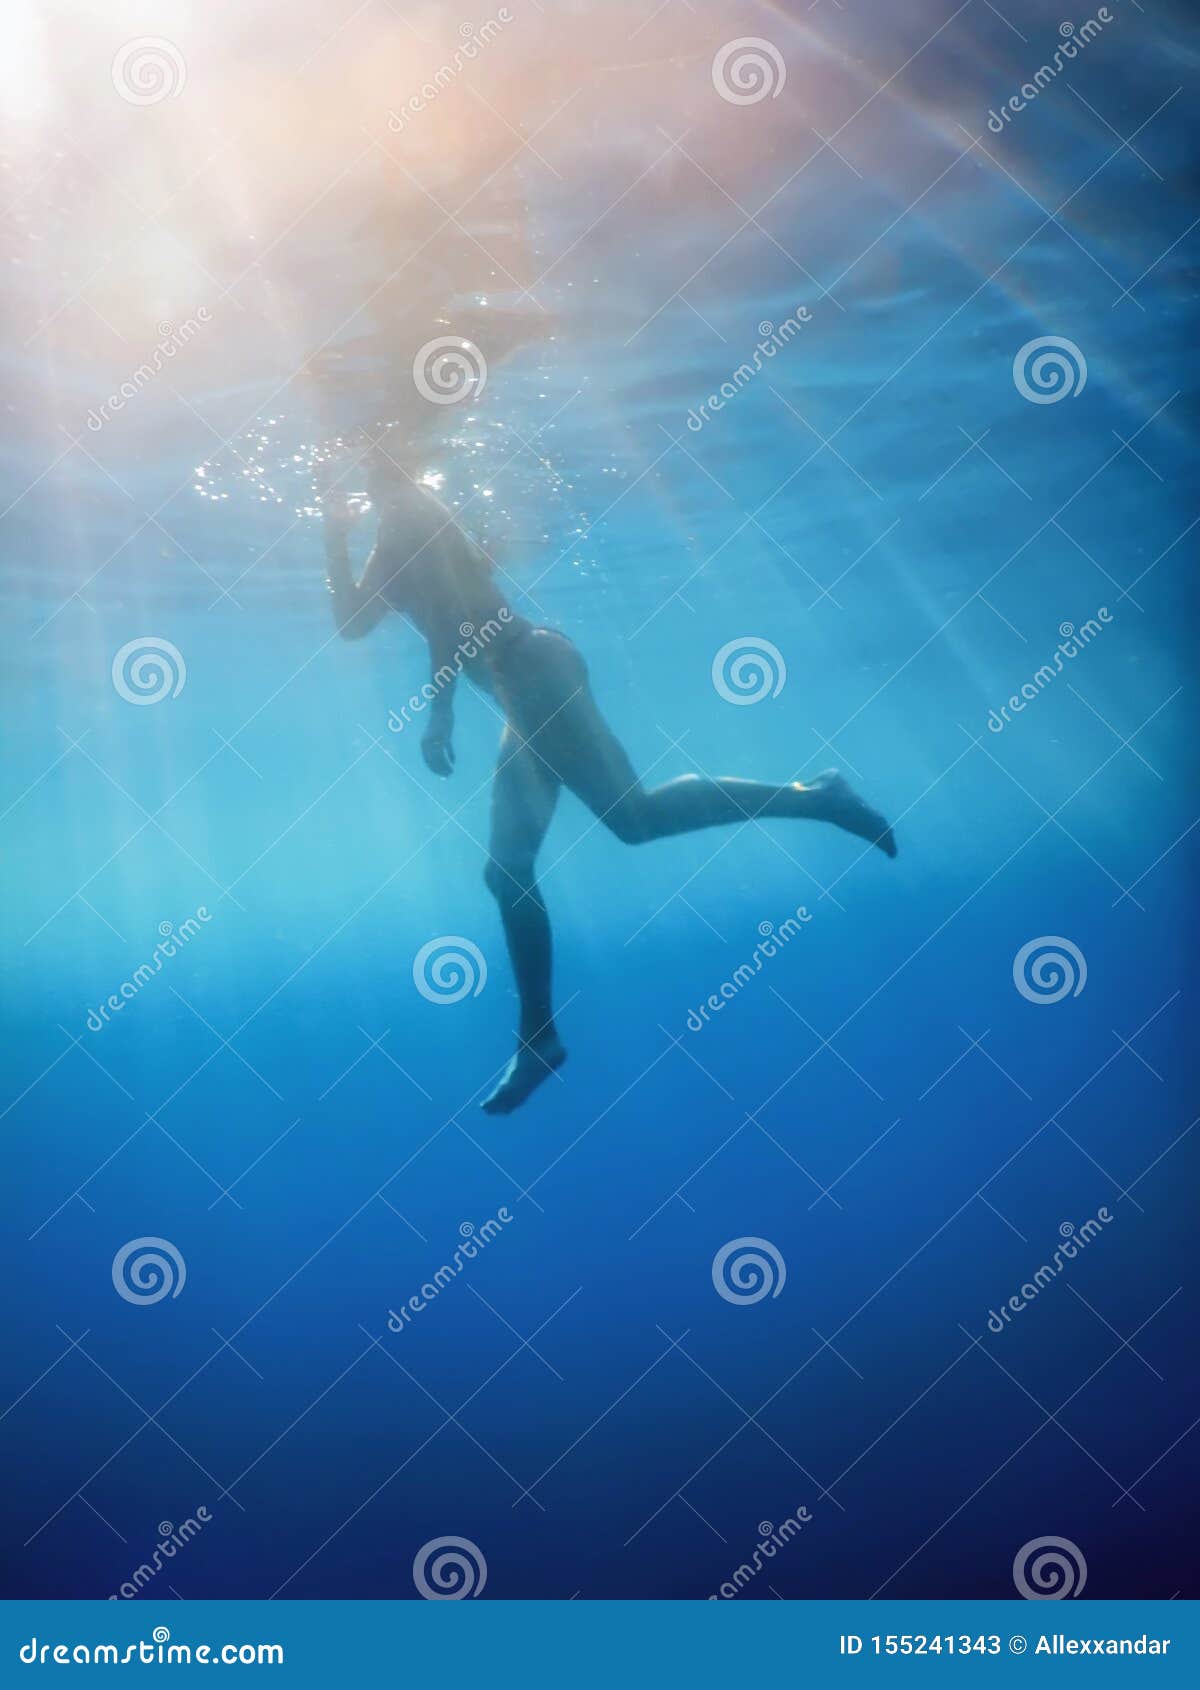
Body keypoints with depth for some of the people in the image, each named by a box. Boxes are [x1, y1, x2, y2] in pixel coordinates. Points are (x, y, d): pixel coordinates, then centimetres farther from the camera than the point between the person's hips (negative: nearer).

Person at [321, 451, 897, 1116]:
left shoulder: (409, 511, -2)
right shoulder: (401, 535, 26)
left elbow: (450, 605, -15)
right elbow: (351, 621, 30)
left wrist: (439, 710, -19)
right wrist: (335, 535, 25)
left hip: (529, 670, -10)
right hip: (523, 688, 10)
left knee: (630, 814, -19)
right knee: (507, 871, 5)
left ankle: (808, 795, -13)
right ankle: (538, 1037, 7)